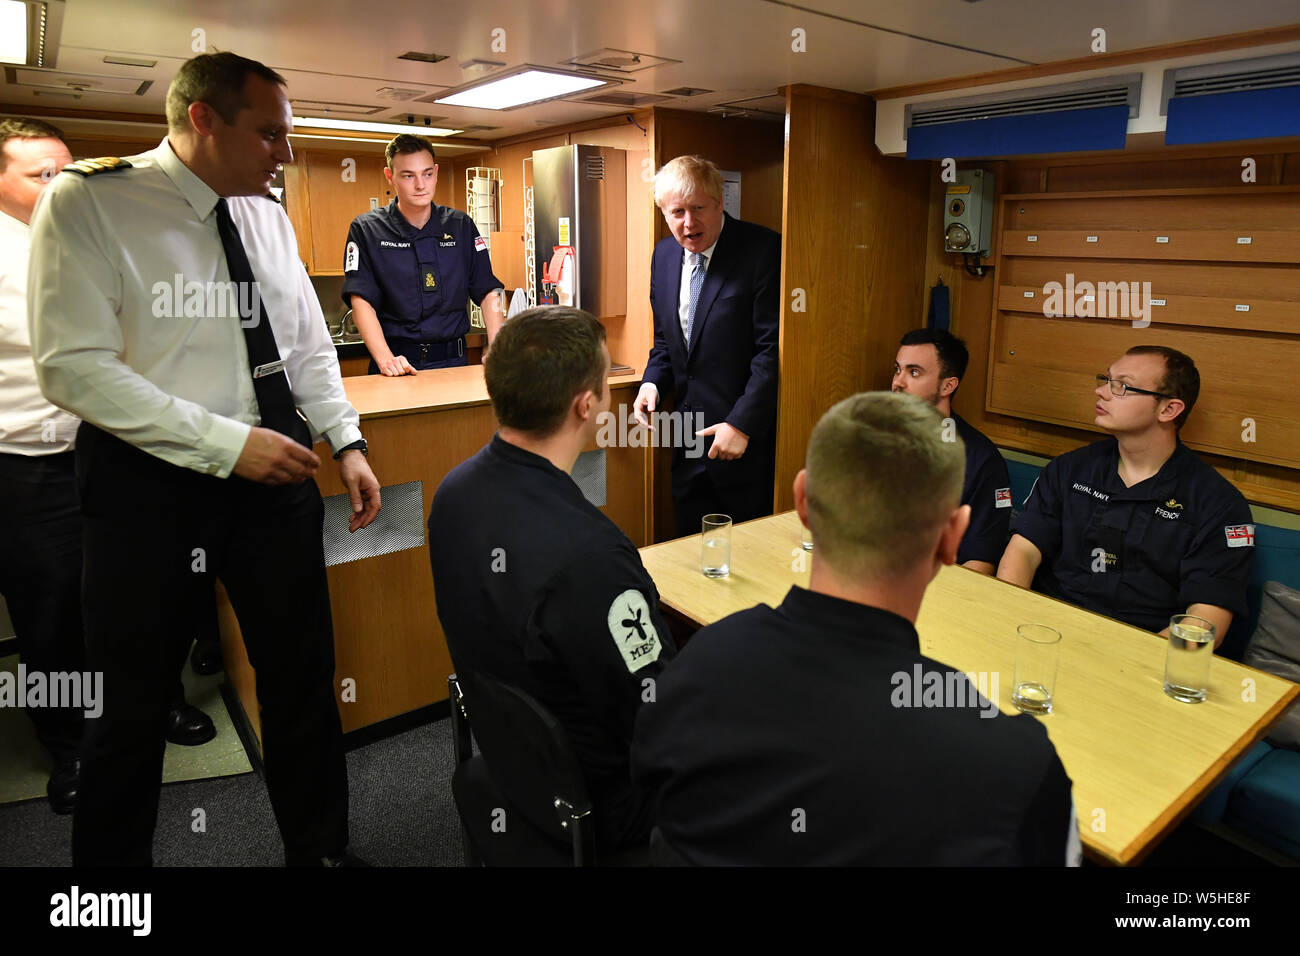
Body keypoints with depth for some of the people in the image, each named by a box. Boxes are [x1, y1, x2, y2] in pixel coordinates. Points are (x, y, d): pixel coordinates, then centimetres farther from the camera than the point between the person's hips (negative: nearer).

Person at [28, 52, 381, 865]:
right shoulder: (87, 203, -9)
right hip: (148, 482, -4)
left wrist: (348, 441, 0)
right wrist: (229, 444, -21)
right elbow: (74, 367, -16)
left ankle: (320, 848, 35)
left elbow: (310, 347, 12)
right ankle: (112, 856, 38)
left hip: (275, 472, 5)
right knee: (132, 704, 11)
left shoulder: (269, 216, 6)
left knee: (305, 677, 14)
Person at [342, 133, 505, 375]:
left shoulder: (461, 226, 13)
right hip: (398, 364, -2)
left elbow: (489, 293, 10)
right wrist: (385, 358, -20)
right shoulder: (366, 230, 4)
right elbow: (361, 302, -5)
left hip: (452, 362, 2)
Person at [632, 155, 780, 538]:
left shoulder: (762, 249, -13)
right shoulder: (664, 254, 8)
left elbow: (774, 348, -17)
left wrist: (742, 424, -19)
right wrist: (652, 382, -1)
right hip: (689, 447, 6)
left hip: (748, 441, -6)